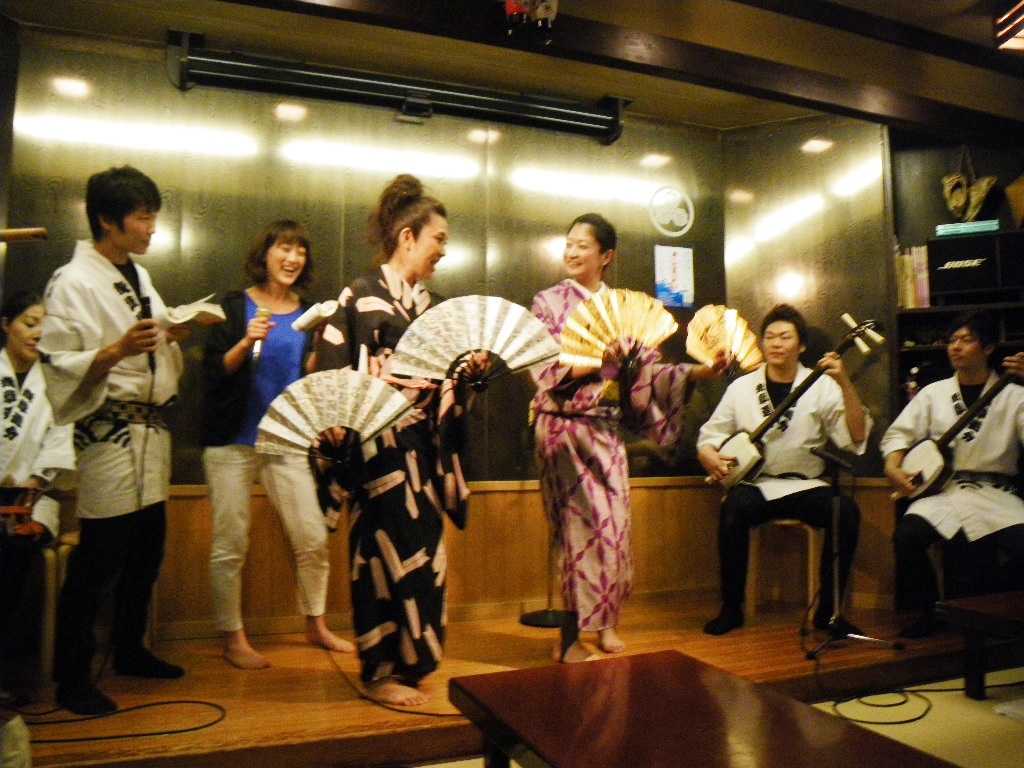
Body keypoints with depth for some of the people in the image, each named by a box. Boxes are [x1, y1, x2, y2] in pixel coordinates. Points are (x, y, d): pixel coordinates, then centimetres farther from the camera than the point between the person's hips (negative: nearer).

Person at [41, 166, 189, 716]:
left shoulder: (138, 276, 15)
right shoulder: (73, 282, -10)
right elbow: (58, 367, -14)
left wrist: (173, 336, 3)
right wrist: (118, 350, -27)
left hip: (151, 429, 8)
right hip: (107, 433, -8)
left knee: (147, 548, 14)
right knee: (99, 559, -2)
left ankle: (130, 650, 30)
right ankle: (72, 677, 13)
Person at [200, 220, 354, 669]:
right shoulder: (235, 307, 1)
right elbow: (213, 374, -5)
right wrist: (247, 342, -19)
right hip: (233, 441, -2)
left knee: (313, 539, 1)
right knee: (230, 544, 0)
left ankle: (316, 625, 21)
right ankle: (233, 639, 16)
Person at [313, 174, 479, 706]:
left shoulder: (430, 303, 14)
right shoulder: (361, 297, -6)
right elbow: (333, 376, -10)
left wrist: (469, 370, -1)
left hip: (423, 447, 7)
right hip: (381, 448, -7)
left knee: (423, 552, 10)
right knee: (390, 551, -2)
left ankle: (408, 658, 25)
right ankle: (383, 670, 13)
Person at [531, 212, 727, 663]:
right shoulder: (549, 301, 1)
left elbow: (645, 367, 4)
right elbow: (545, 368, -11)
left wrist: (696, 372, -9)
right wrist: (596, 358, -25)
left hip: (605, 430, 4)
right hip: (563, 427, -4)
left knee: (614, 525, 7)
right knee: (587, 526, -7)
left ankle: (604, 620, 27)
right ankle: (572, 638, 3)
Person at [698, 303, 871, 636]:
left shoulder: (822, 387, 2)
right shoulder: (742, 387, 6)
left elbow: (856, 437, -10)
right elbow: (710, 435, 11)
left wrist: (845, 384, -20)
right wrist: (709, 455, -12)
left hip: (805, 485, 1)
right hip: (754, 484, 0)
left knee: (847, 511, -28)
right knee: (734, 509, -33)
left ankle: (827, 611, -9)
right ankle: (731, 609, -14)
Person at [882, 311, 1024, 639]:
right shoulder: (934, 393, 13)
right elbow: (898, 433, 11)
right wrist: (893, 466, -8)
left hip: (996, 492, 0)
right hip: (943, 490, 1)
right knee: (906, 536, -29)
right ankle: (930, 612, -1)